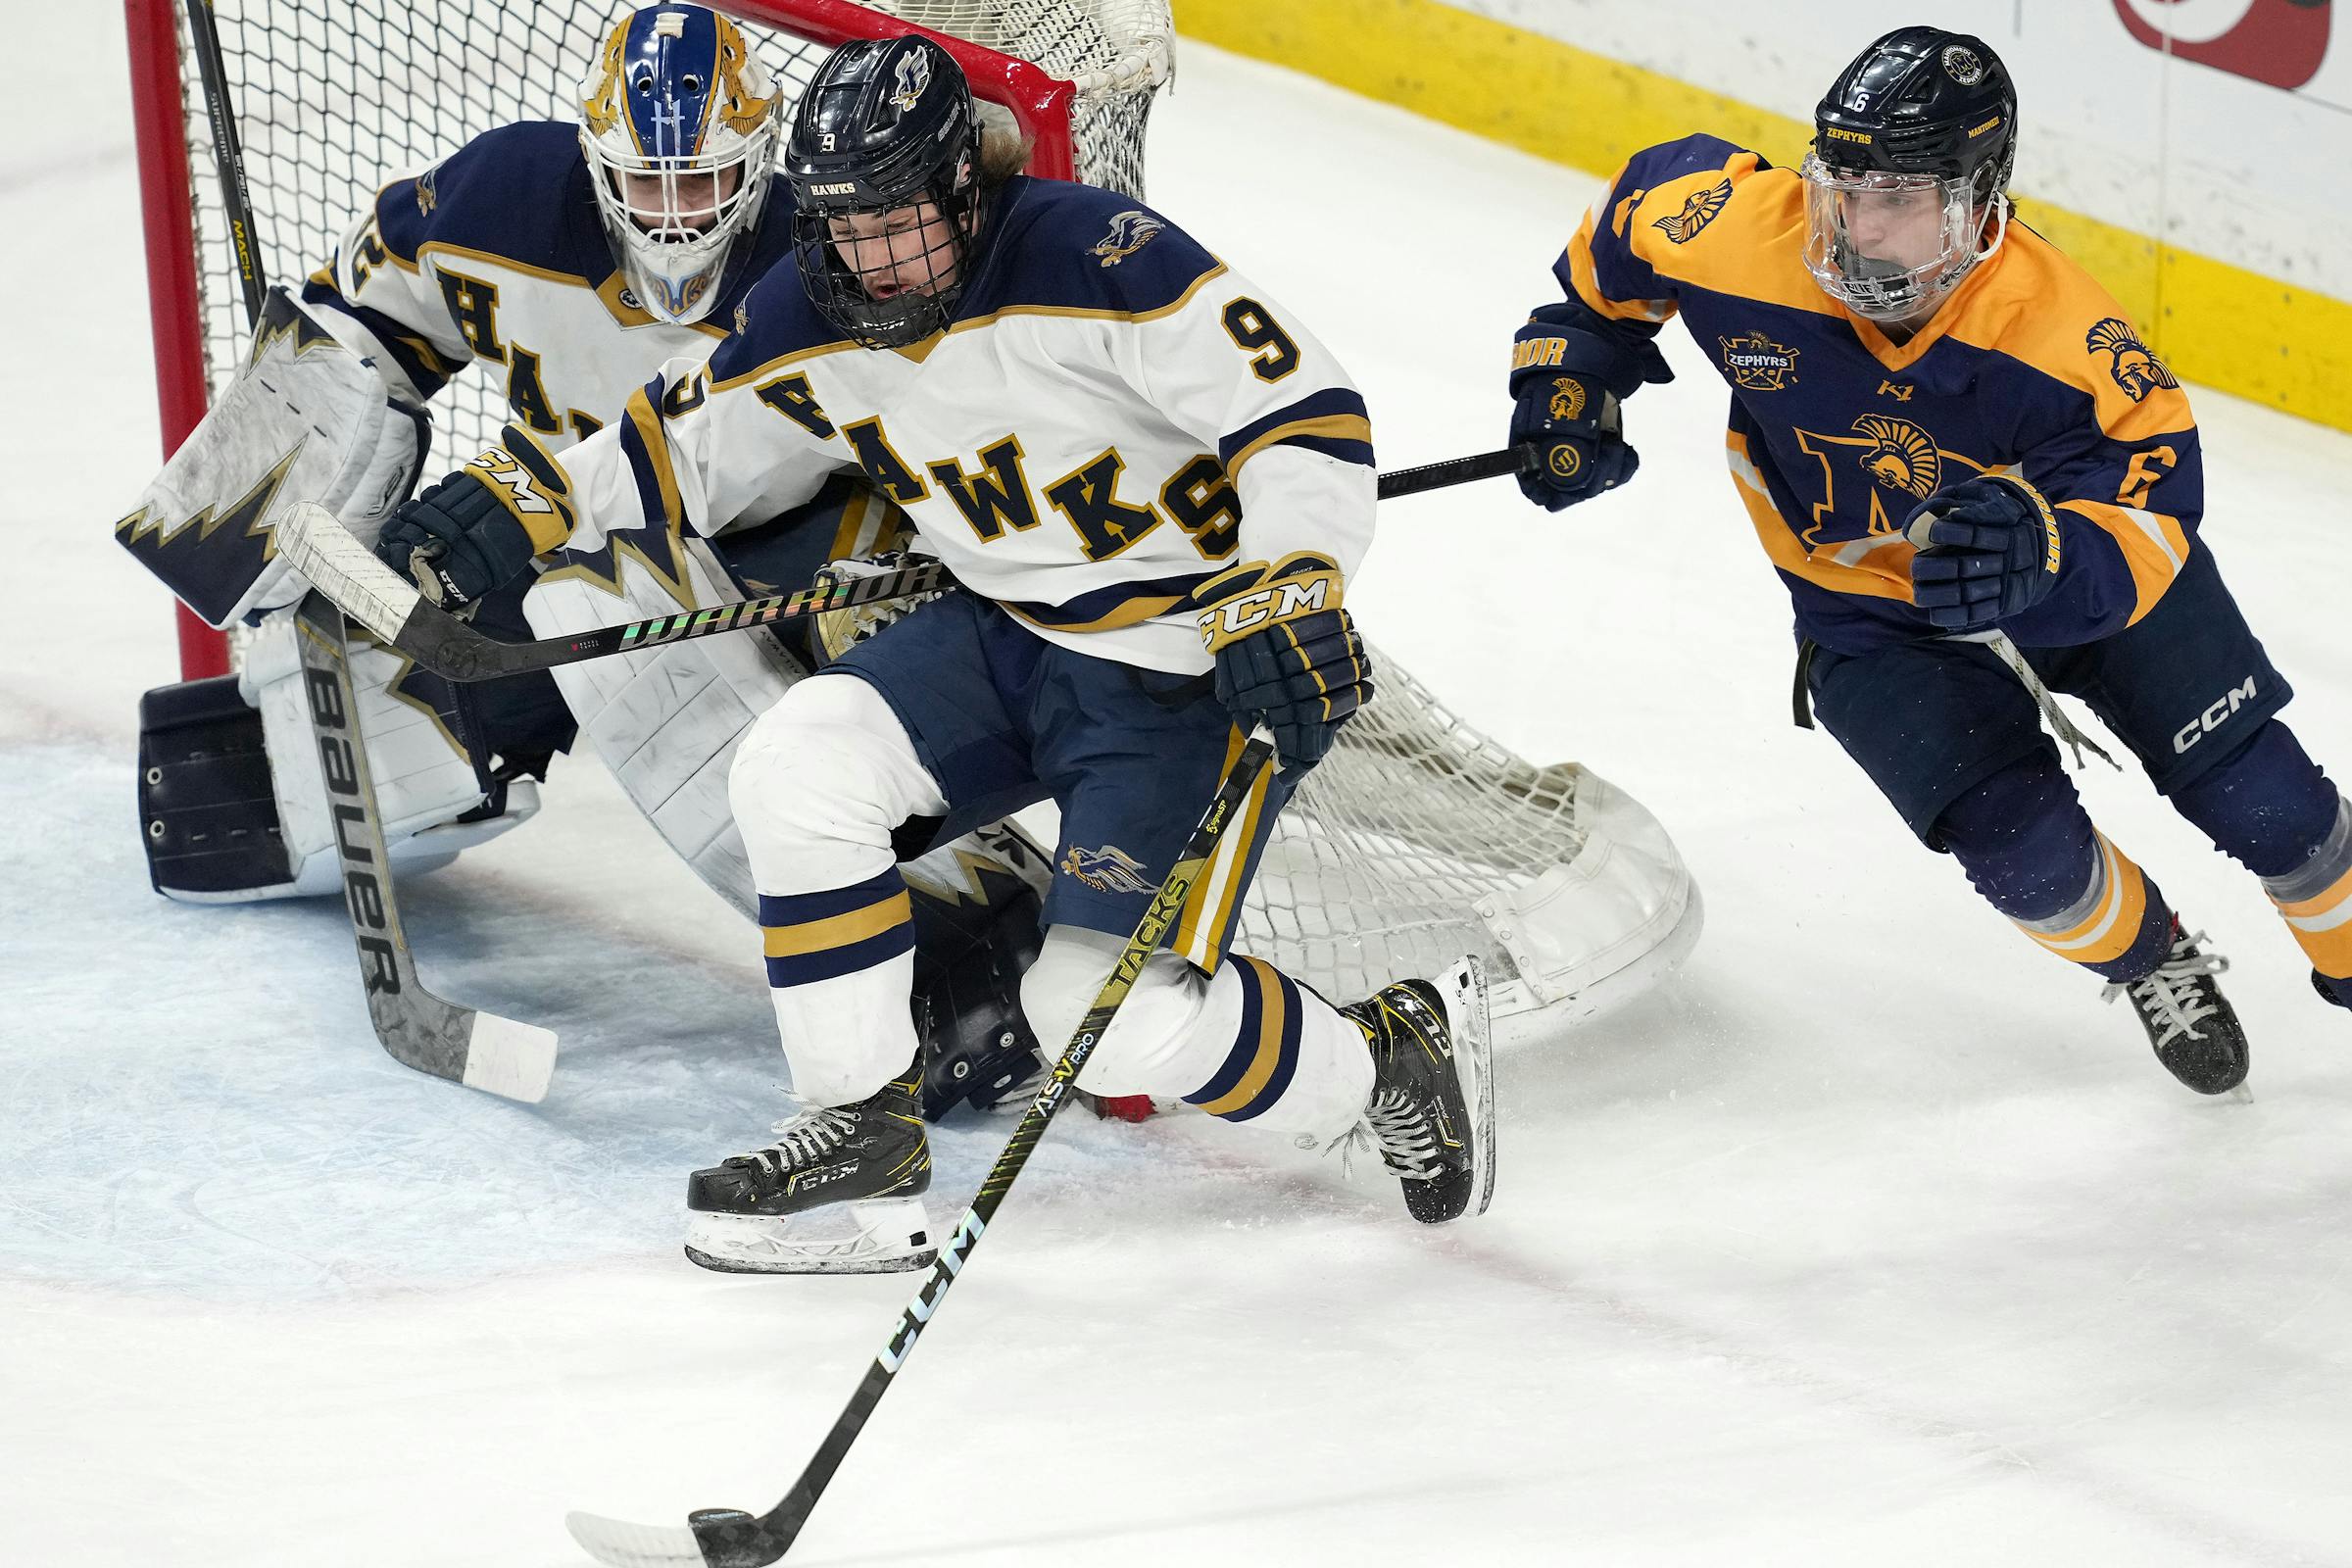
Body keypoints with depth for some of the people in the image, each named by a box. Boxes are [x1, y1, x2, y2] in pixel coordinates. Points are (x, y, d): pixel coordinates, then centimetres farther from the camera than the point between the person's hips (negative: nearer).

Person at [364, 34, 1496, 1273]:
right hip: (1005, 637, 7)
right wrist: (520, 500, 1)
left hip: (1188, 676, -7)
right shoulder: (810, 326, -4)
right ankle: (861, 1130, -1)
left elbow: (1309, 417, -24)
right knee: (797, 765, -15)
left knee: (1107, 1006, -15)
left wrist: (1284, 601, -34)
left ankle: (1393, 1058, 12)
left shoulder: (1098, 261, -25)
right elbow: (688, 445, 14)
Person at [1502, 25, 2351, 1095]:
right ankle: (2154, 969, 18)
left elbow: (2147, 530, -40)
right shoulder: (1736, 235, -28)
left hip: (2097, 588, -1)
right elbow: (1630, 221, -5)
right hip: (1878, 621, 1)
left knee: (2263, 802, 1)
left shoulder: (2062, 337, -35)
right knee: (2027, 850, -17)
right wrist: (1571, 376, -3)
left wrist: (2043, 552, -60)